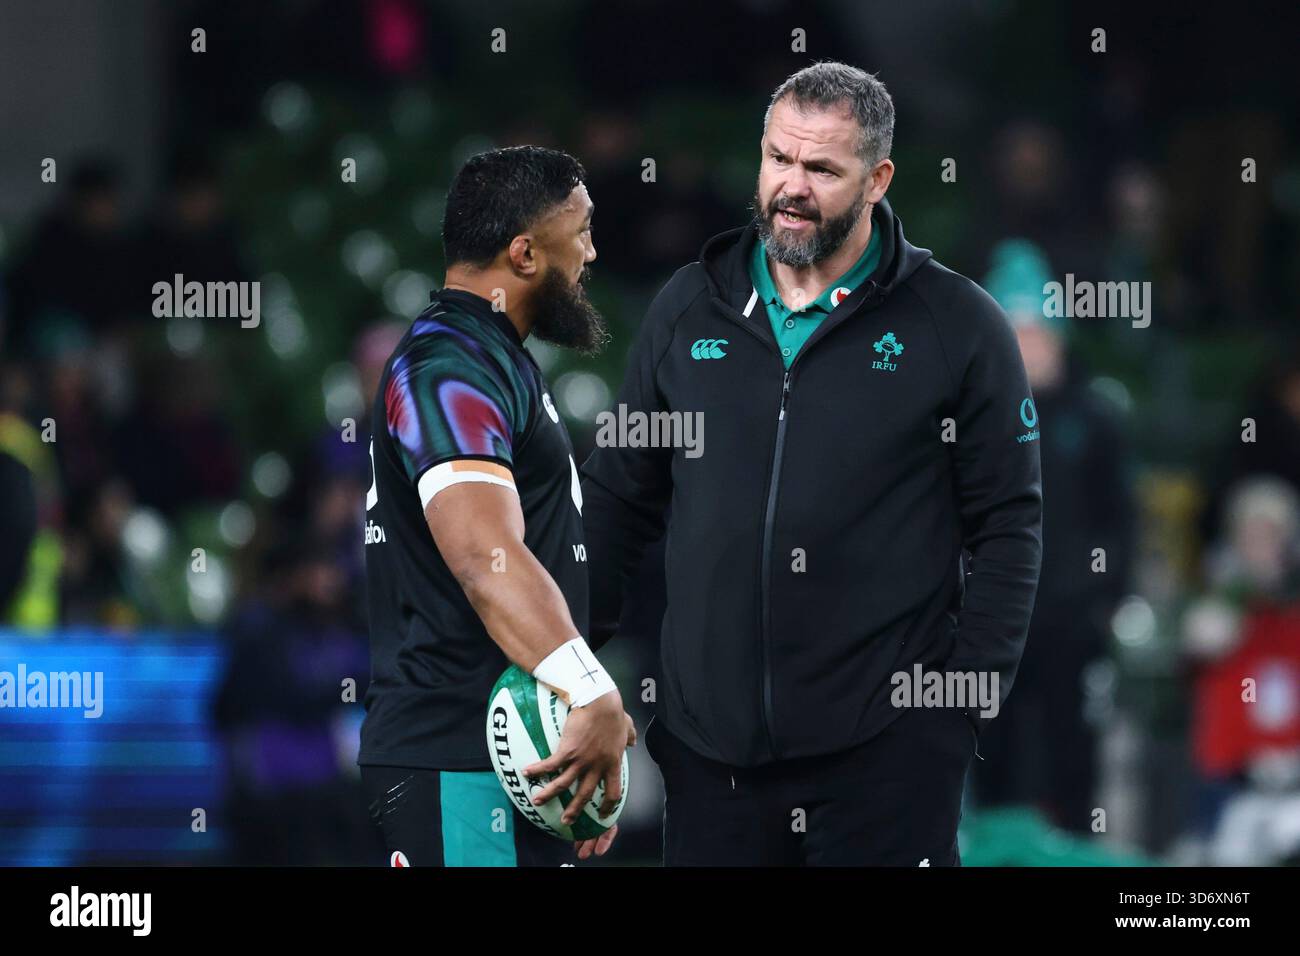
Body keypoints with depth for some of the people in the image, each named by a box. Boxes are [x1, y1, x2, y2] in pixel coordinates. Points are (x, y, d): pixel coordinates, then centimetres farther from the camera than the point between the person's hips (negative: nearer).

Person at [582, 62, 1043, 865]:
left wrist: (973, 695, -7)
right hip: (710, 741, 3)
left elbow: (1008, 525, 1)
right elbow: (621, 497, 15)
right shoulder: (689, 308, 9)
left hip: (885, 752, -3)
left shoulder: (958, 327, -1)